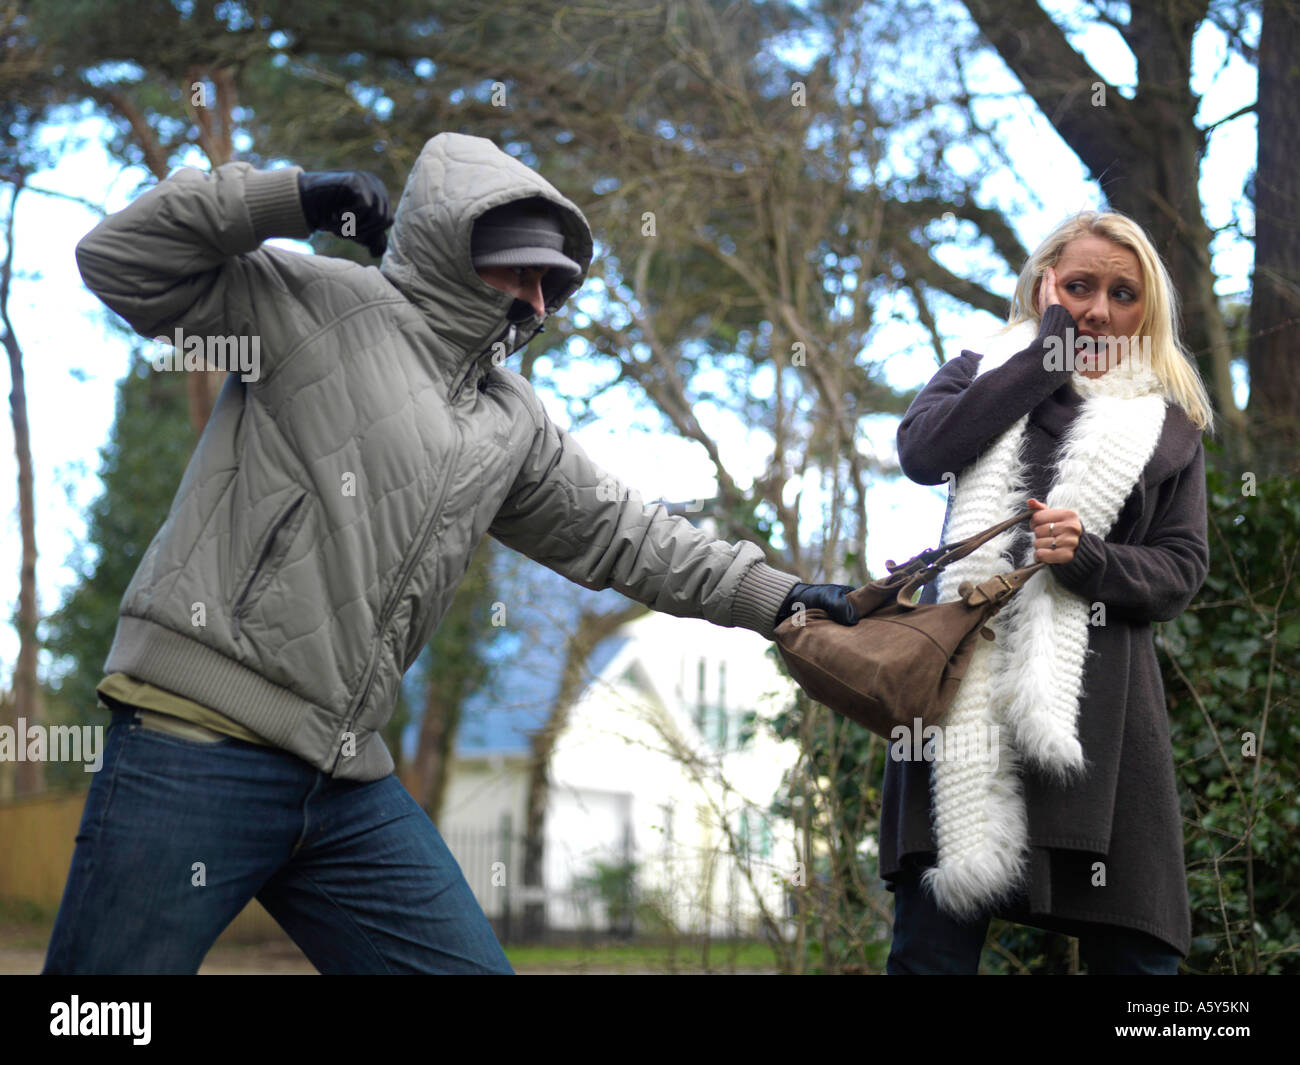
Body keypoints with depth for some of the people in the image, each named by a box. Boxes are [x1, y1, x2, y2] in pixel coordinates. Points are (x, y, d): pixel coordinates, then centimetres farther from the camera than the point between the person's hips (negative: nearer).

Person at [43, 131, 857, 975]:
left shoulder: (514, 423, 19)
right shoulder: (316, 304, 0)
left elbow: (614, 534, 25)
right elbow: (122, 262, -3)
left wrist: (771, 596, 22)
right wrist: (290, 200, -12)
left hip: (349, 782, 7)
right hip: (196, 740, -7)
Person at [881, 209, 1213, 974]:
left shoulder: (1169, 423, 16)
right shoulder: (984, 373, 17)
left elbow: (1181, 572, 9)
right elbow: (921, 452, -5)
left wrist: (1087, 557, -12)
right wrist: (1048, 347, -1)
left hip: (1096, 703, 0)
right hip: (966, 685, 0)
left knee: (1134, 949, -2)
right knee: (930, 945, -4)